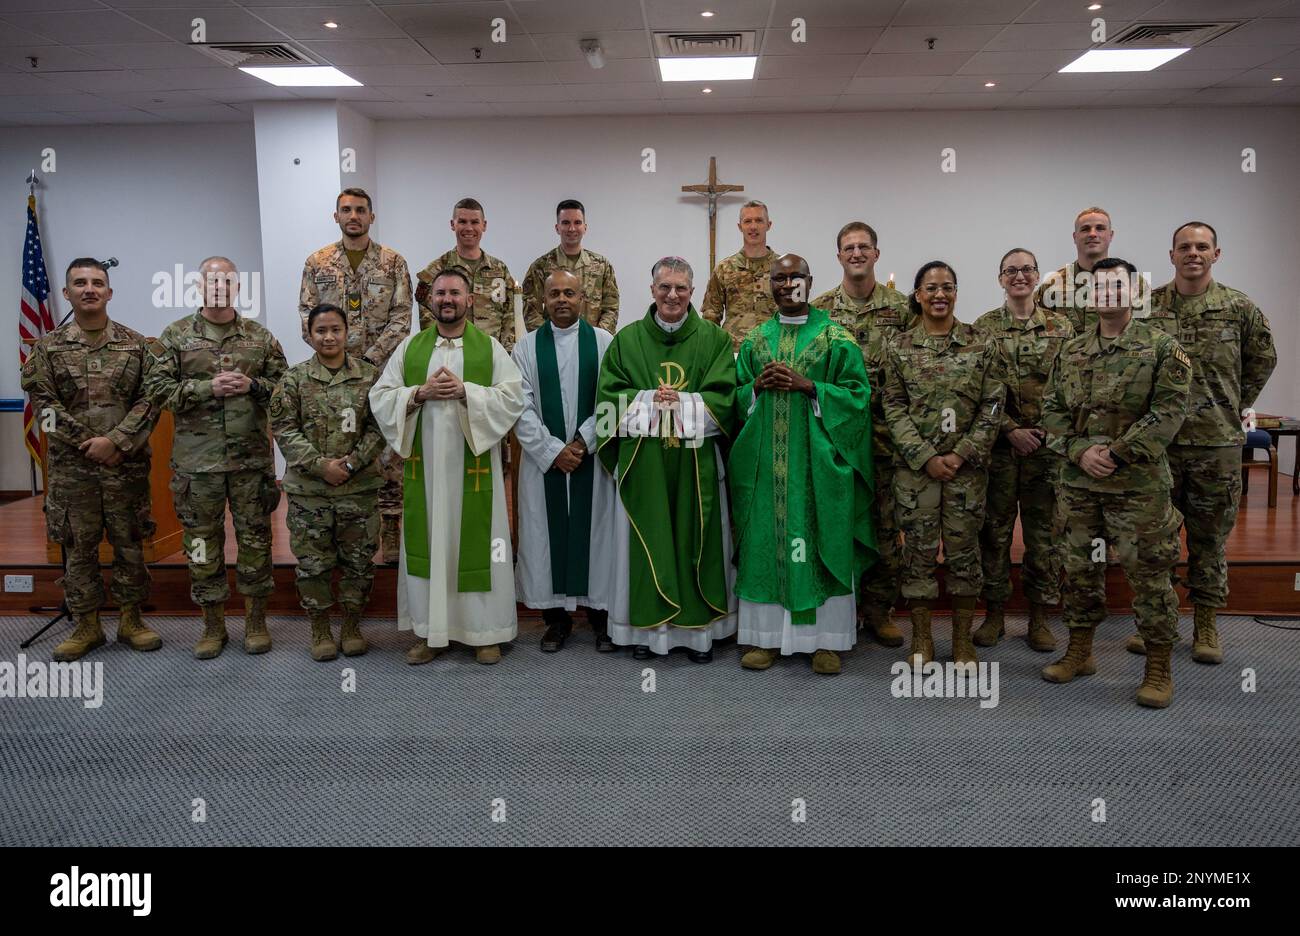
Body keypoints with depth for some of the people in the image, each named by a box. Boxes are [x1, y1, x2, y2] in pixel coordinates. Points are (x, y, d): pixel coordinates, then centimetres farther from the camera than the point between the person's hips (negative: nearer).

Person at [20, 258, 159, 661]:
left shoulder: (136, 344, 3)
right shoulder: (48, 347, 4)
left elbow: (149, 401, -3)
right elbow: (43, 404, -2)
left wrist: (114, 441, -14)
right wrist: (88, 443, -11)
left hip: (127, 465, 0)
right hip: (71, 468, 0)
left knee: (129, 545, 7)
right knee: (78, 548, 8)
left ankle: (130, 620, 20)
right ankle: (86, 625, 20)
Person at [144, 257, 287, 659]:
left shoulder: (260, 337, 8)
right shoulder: (175, 336, 5)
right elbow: (157, 387, -2)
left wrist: (251, 386, -11)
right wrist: (208, 388, -14)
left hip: (252, 459, 1)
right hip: (197, 459, 0)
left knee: (255, 538, 6)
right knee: (203, 542, 7)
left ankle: (255, 620, 20)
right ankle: (212, 625, 20)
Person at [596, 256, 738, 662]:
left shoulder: (714, 339, 4)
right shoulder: (627, 339, 6)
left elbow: (722, 398, -3)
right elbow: (609, 397, 1)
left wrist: (679, 403, -16)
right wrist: (650, 400, -14)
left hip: (696, 460, 0)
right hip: (641, 460, 0)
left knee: (696, 539, 5)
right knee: (646, 541, 4)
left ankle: (699, 626, 15)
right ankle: (646, 625, 15)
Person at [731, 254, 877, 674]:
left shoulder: (835, 337, 1)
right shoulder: (755, 340, 12)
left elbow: (857, 392, -4)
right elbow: (737, 396, 14)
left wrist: (808, 386, -15)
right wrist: (758, 386, -7)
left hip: (817, 460, -3)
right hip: (766, 460, 3)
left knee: (821, 541, -1)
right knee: (766, 540, 4)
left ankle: (826, 639, 10)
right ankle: (768, 635, 14)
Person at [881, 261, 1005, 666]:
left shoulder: (980, 345, 3)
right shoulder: (898, 348, 3)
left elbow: (992, 407, -1)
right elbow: (894, 409, -1)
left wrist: (960, 455, -10)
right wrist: (927, 458, -11)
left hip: (967, 466, 0)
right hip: (914, 466, 0)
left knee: (964, 550, 6)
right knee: (918, 549, 5)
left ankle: (962, 638, 19)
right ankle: (921, 637, 18)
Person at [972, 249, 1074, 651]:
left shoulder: (1061, 327, 6)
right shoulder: (983, 328, 2)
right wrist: (1010, 429, -12)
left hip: (1048, 444, 1)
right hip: (998, 444, -1)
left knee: (1044, 532, 6)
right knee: (994, 531, 6)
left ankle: (1039, 618, 18)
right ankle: (994, 615, 18)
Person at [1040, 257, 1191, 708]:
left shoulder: (1161, 347, -2)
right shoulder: (1071, 351, 11)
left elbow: (1169, 411, -10)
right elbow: (1052, 409, 8)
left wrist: (1116, 453, -17)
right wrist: (1079, 452, -9)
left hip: (1138, 483, -4)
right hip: (1078, 482, 4)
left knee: (1148, 573, 1)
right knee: (1080, 568, 12)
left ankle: (1158, 669, 13)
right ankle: (1079, 652, 27)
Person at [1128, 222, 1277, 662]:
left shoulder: (1240, 308, 2)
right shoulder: (1147, 306, 1)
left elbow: (1262, 359, 16)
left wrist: (1238, 405, 12)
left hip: (1218, 441, 0)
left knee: (1210, 538, 9)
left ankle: (1206, 622, 21)